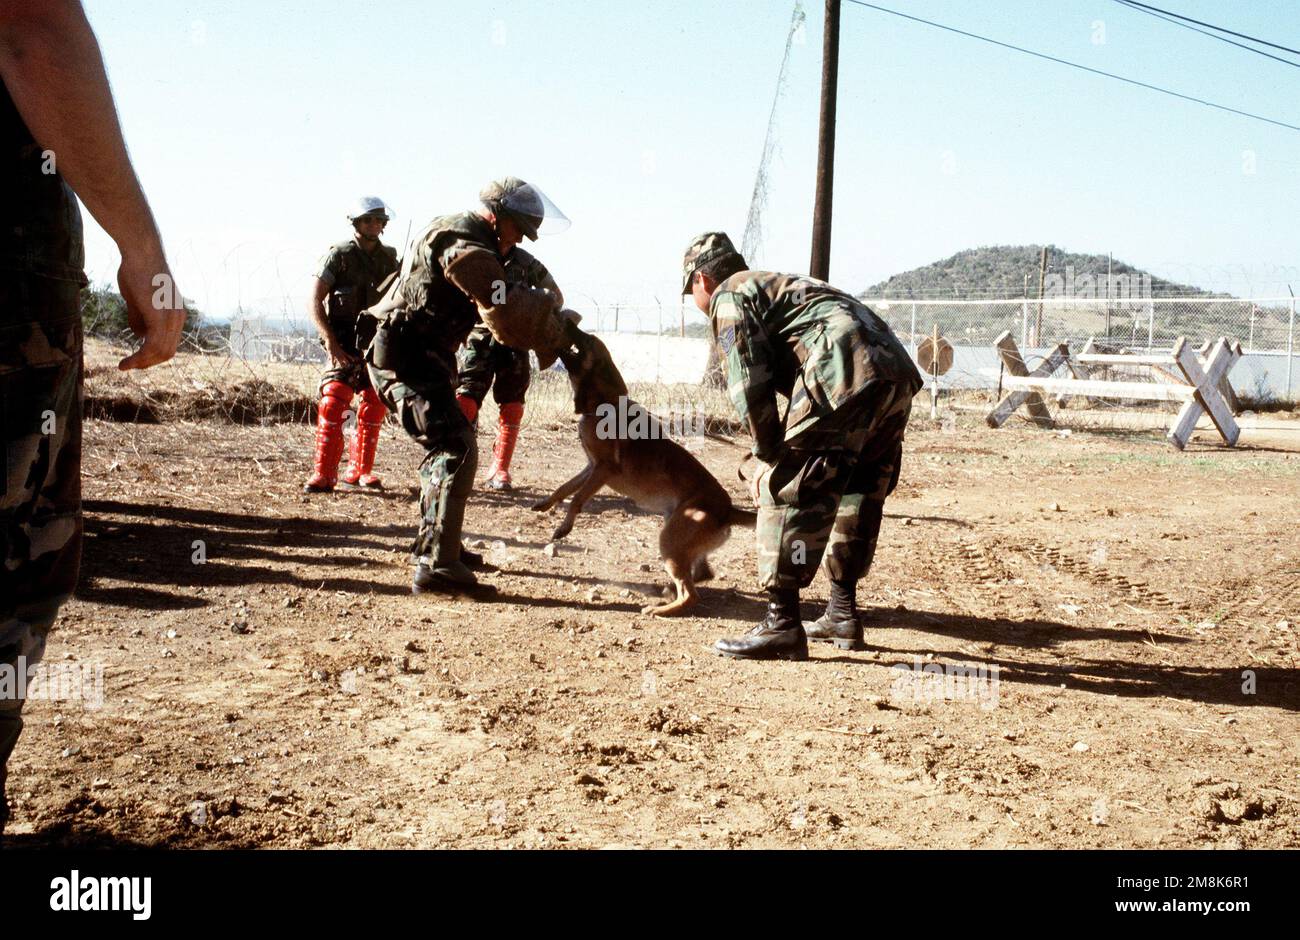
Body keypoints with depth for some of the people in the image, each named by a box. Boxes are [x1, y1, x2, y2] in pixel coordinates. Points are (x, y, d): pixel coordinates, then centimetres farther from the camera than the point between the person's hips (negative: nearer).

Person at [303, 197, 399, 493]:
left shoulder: (389, 258, 9)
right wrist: (331, 343, -18)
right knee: (333, 403, -16)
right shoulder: (339, 255, -5)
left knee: (375, 407, 7)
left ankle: (359, 471, 20)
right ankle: (324, 474, -12)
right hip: (346, 345, -5)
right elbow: (315, 301, -9)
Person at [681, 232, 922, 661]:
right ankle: (843, 614, 30)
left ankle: (782, 626, -2)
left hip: (846, 380, -9)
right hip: (899, 373, 9)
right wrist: (780, 446, 28)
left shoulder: (729, 296, 9)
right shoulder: (779, 284, 36)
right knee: (857, 494, 21)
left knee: (786, 491, -3)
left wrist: (770, 452, 5)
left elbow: (749, 380, -4)